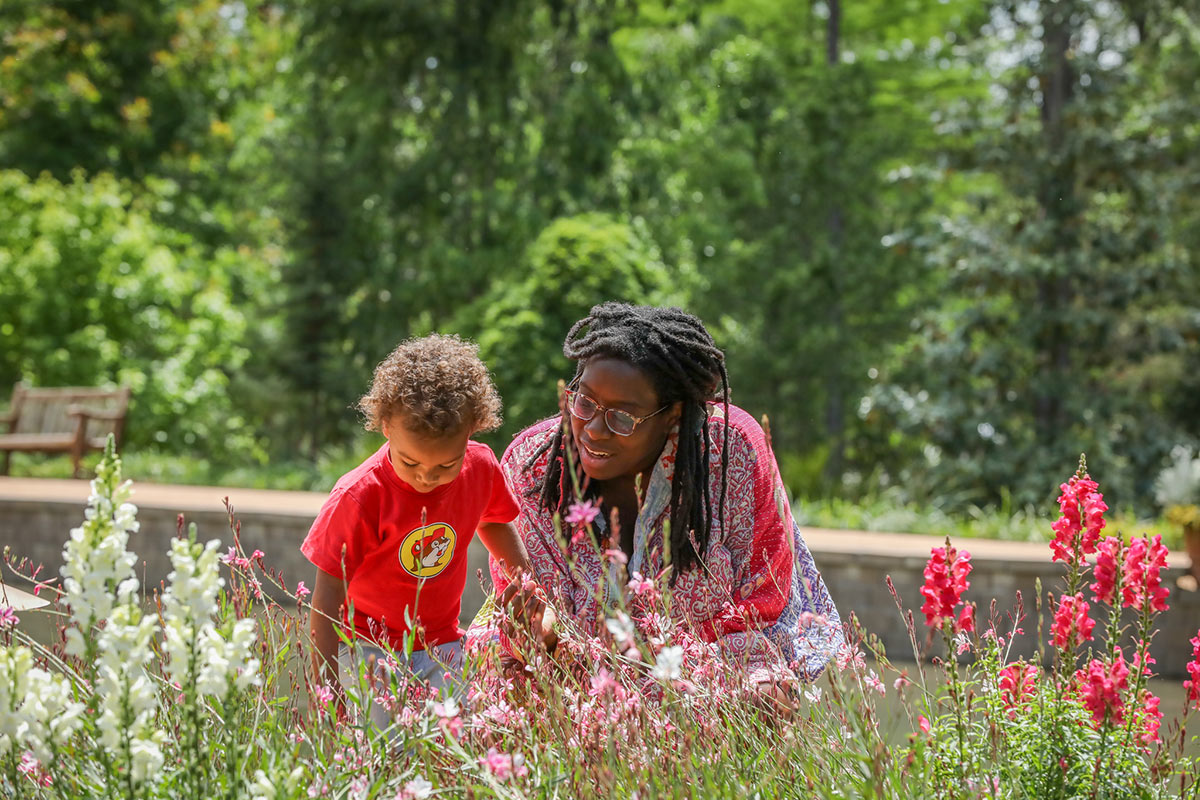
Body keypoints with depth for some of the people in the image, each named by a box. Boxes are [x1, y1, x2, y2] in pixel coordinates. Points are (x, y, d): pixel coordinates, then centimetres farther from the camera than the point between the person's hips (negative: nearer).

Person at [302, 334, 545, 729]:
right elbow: (327, 597, -14)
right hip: (369, 650, -4)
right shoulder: (360, 496, -21)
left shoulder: (481, 467, -7)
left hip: (442, 648, 4)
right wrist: (327, 690, -14)